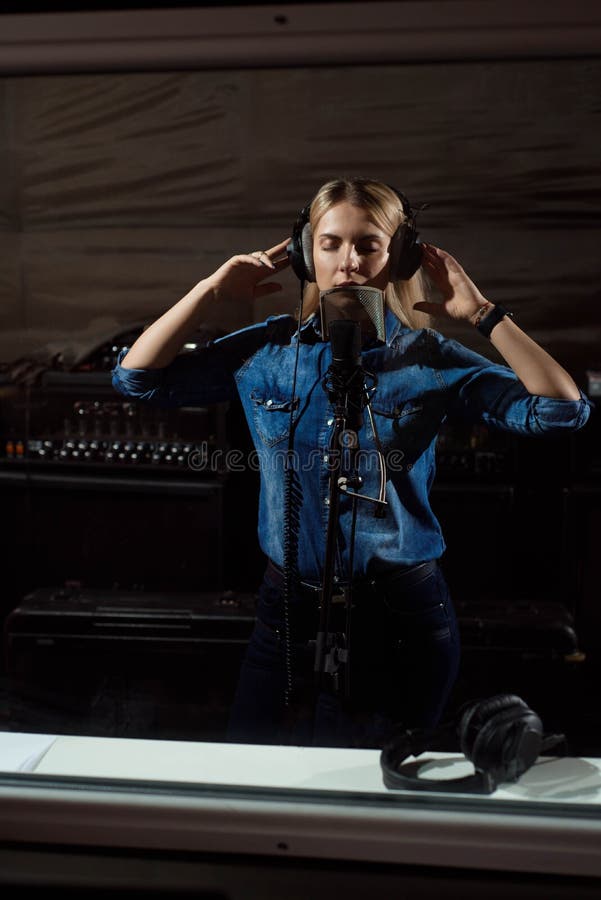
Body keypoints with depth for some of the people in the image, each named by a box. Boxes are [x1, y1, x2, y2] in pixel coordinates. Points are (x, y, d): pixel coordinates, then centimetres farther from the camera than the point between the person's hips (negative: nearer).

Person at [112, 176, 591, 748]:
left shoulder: (432, 360, -5)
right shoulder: (265, 352, -1)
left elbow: (563, 410, -12)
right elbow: (136, 378, 0)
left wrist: (483, 315, -15)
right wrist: (212, 293, -7)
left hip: (403, 615, -1)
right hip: (290, 610, 2)